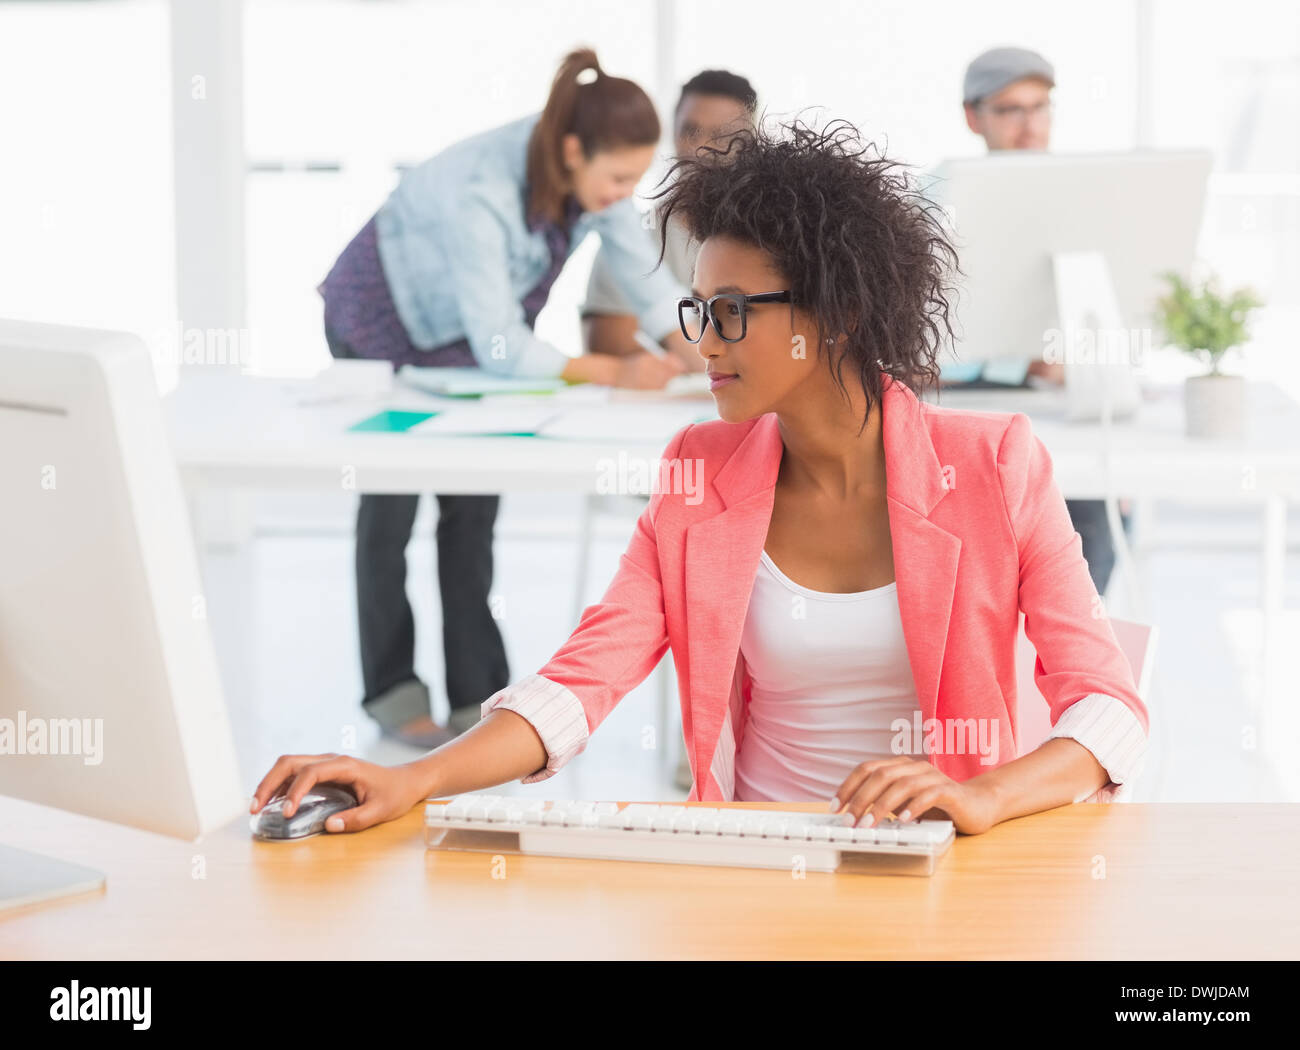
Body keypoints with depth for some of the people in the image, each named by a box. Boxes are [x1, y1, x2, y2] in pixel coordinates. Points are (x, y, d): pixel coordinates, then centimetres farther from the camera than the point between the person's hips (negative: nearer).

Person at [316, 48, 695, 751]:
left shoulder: (595, 173, -23)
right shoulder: (482, 192, -42)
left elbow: (647, 279, -16)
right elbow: (501, 347, -40)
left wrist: (699, 356, -32)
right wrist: (612, 373, -46)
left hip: (469, 335, 5)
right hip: (383, 322, -5)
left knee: (474, 506, 0)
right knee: (392, 504, 6)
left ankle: (477, 695, 5)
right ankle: (391, 689, 19)